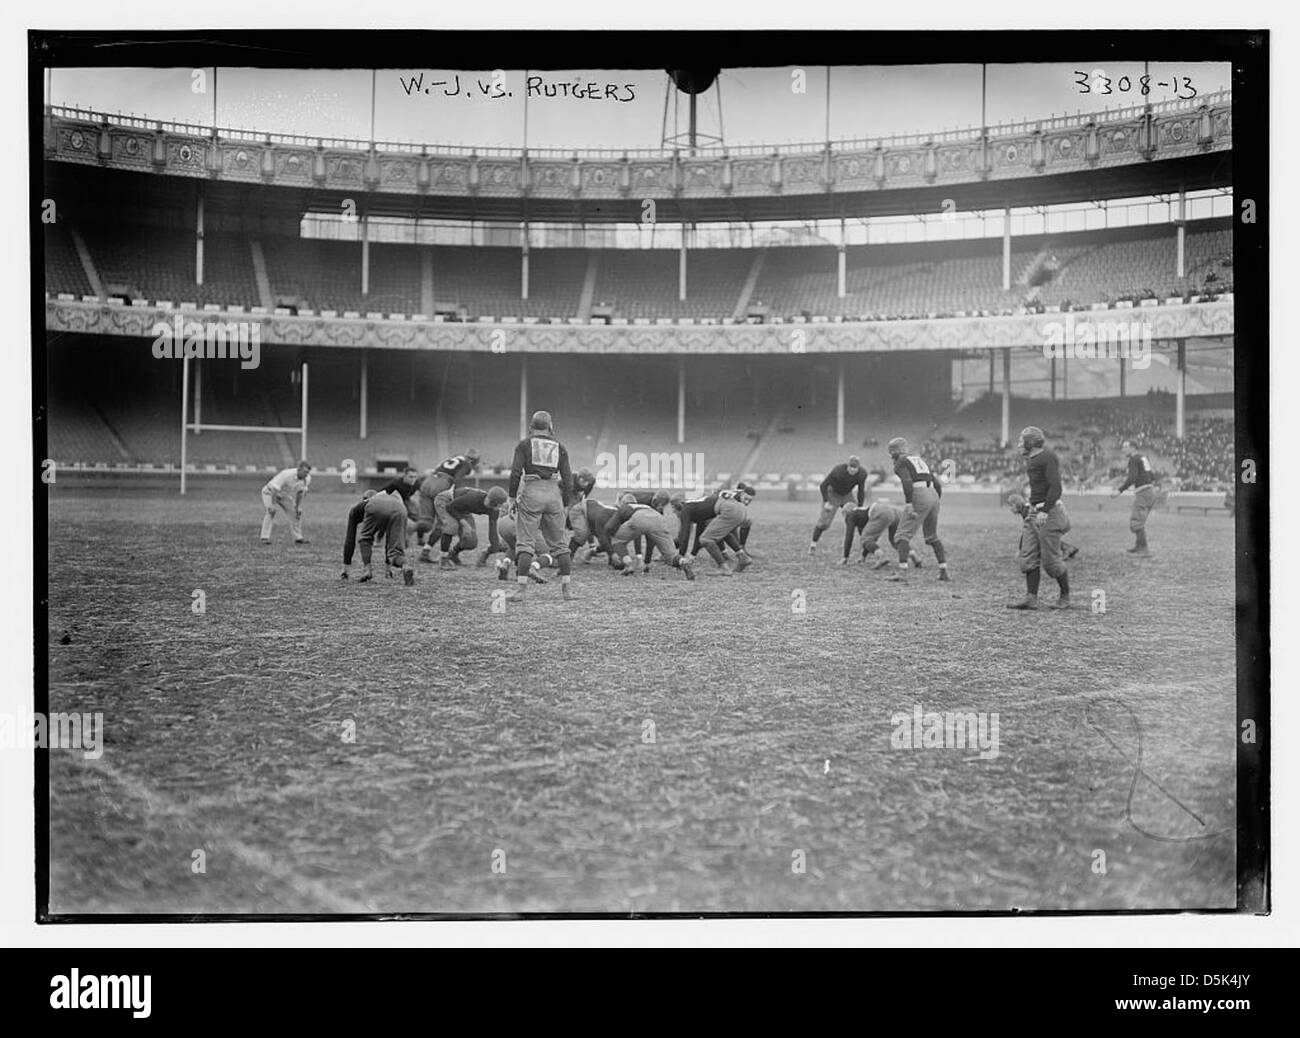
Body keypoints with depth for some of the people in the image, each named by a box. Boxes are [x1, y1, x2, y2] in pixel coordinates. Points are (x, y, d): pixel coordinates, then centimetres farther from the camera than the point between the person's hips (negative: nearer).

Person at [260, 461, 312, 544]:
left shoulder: (306, 478, -16)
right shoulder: (286, 474, -37)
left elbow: (300, 493, -1)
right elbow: (274, 489, -35)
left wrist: (298, 507, 1)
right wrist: (273, 505, -36)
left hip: (284, 495, 7)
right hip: (269, 492, -7)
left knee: (296, 512, 3)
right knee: (271, 512, -28)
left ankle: (298, 537, 16)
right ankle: (265, 538, -28)